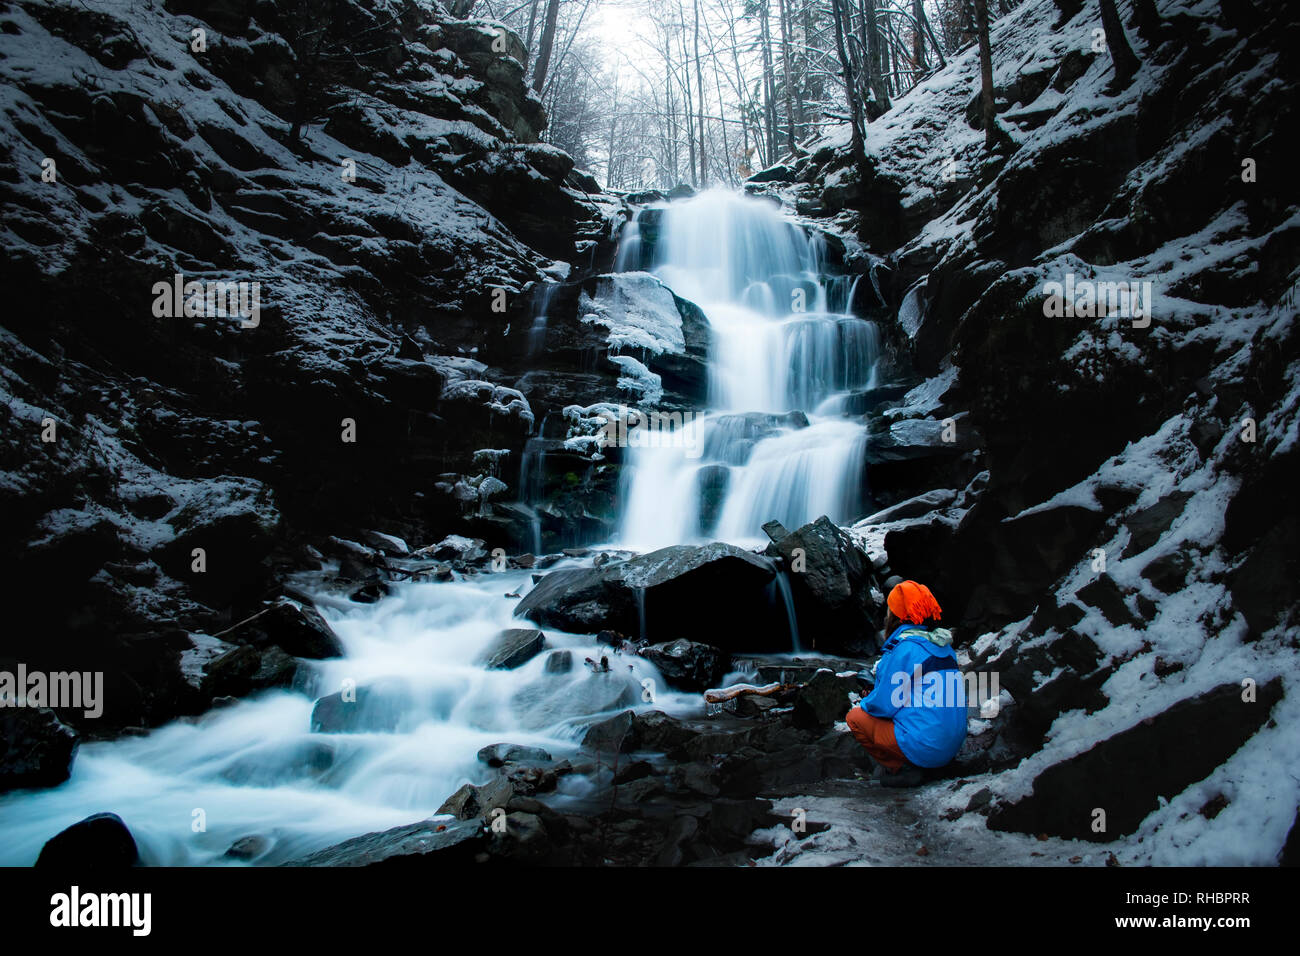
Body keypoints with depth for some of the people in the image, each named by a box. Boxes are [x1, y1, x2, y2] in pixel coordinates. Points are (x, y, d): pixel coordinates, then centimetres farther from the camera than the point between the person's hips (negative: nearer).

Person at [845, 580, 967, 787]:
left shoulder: (906, 649, -15)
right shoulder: (943, 645, 11)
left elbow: (885, 705, -12)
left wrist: (862, 704, 10)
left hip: (925, 747, -9)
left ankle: (901, 769, 1)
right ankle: (913, 763, 12)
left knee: (855, 717, 6)